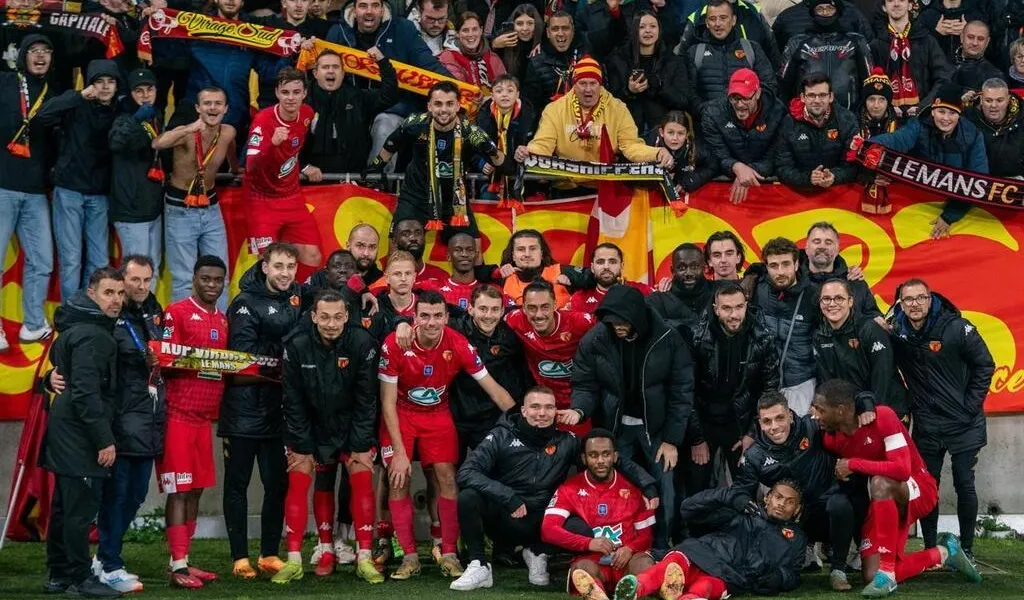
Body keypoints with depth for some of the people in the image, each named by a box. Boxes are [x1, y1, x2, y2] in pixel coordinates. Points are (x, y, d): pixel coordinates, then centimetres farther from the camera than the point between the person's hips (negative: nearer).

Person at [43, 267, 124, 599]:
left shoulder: (76, 327, 14)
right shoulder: (92, 335, -17)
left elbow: (56, 357, 30)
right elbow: (86, 393, -23)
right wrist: (104, 439, -22)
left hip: (67, 432, 11)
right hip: (79, 433, -11)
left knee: (65, 505, 15)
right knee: (82, 507, -6)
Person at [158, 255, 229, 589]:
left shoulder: (223, 321, 16)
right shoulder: (176, 313, -5)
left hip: (205, 417, 7)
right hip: (178, 414, -7)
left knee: (196, 490, 9)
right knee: (179, 490, -6)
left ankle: (184, 561, 15)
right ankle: (178, 566, -5)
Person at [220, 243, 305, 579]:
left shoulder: (299, 297, 9)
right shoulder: (246, 303, -6)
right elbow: (244, 355, -13)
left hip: (280, 411, 5)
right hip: (245, 409, -5)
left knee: (277, 484, 8)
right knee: (237, 484, 2)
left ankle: (270, 554, 19)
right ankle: (240, 557, 8)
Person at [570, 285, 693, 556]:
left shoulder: (668, 339, -15)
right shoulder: (594, 339, -12)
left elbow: (681, 391, -8)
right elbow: (585, 384, -3)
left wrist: (672, 439, -9)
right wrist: (579, 410, -25)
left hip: (657, 427, -1)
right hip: (614, 428, 1)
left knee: (663, 491, 5)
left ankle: (660, 550, 24)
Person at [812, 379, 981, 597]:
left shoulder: (883, 417, -23)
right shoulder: (831, 438, -4)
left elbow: (902, 469, -32)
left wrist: (853, 464, -27)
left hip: (918, 490, -6)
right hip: (885, 501, 6)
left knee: (880, 483, -40)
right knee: (872, 577, -8)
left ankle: (886, 572, -31)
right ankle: (944, 553, 16)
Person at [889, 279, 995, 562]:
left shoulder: (957, 328, -12)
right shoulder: (896, 333, -3)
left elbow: (985, 366, -6)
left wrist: (971, 406, -8)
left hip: (964, 425, -3)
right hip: (925, 427, 3)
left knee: (964, 485, 1)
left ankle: (967, 549, 12)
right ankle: (930, 549, 15)